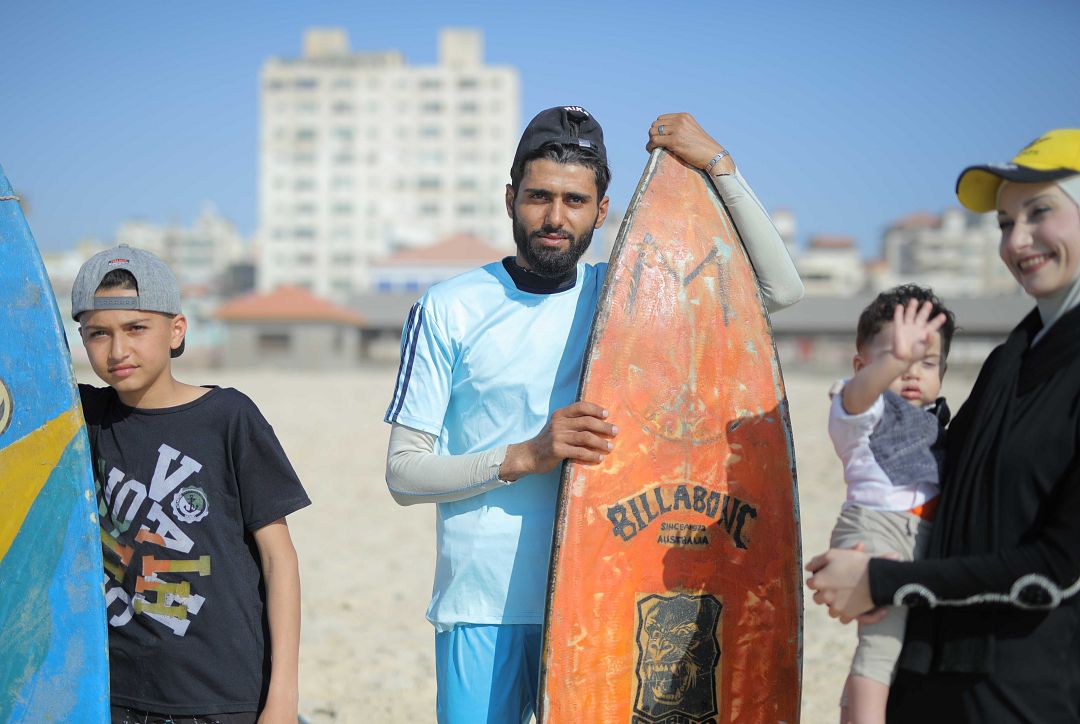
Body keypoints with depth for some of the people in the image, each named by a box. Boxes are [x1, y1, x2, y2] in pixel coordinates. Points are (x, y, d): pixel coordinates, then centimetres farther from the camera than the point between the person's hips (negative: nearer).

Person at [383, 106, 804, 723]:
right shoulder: (449, 310, 0)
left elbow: (782, 288, 2)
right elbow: (403, 473, -2)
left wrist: (718, 164, -4)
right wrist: (526, 456, -16)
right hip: (482, 608, -2)